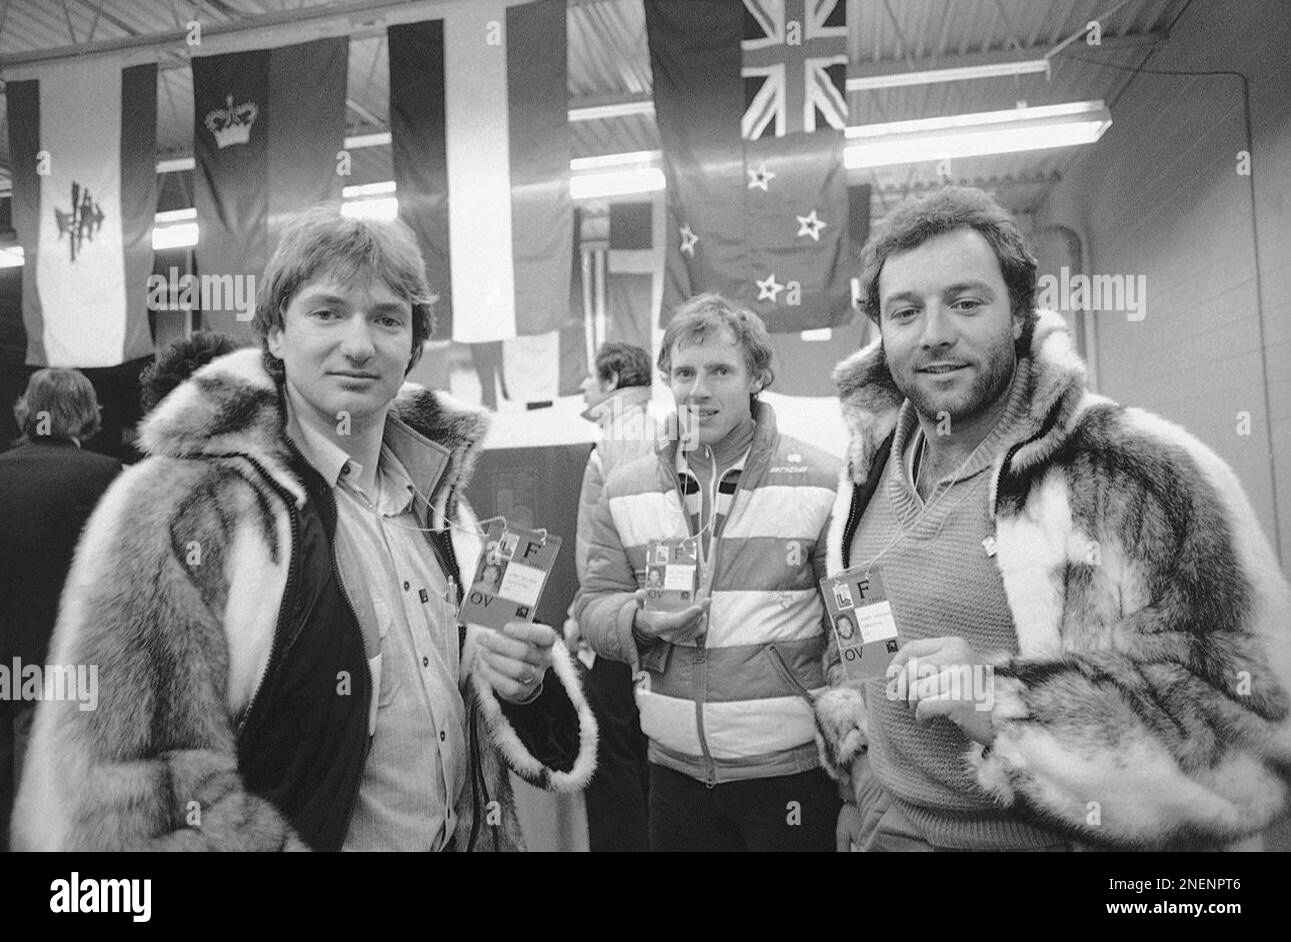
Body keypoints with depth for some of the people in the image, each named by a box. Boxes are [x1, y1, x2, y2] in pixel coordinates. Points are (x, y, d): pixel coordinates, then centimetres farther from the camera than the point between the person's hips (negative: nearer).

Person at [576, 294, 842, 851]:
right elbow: (593, 605, 4)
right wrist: (639, 621, -16)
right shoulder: (624, 490, 4)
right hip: (674, 766, 3)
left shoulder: (823, 482, -7)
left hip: (791, 766, -2)